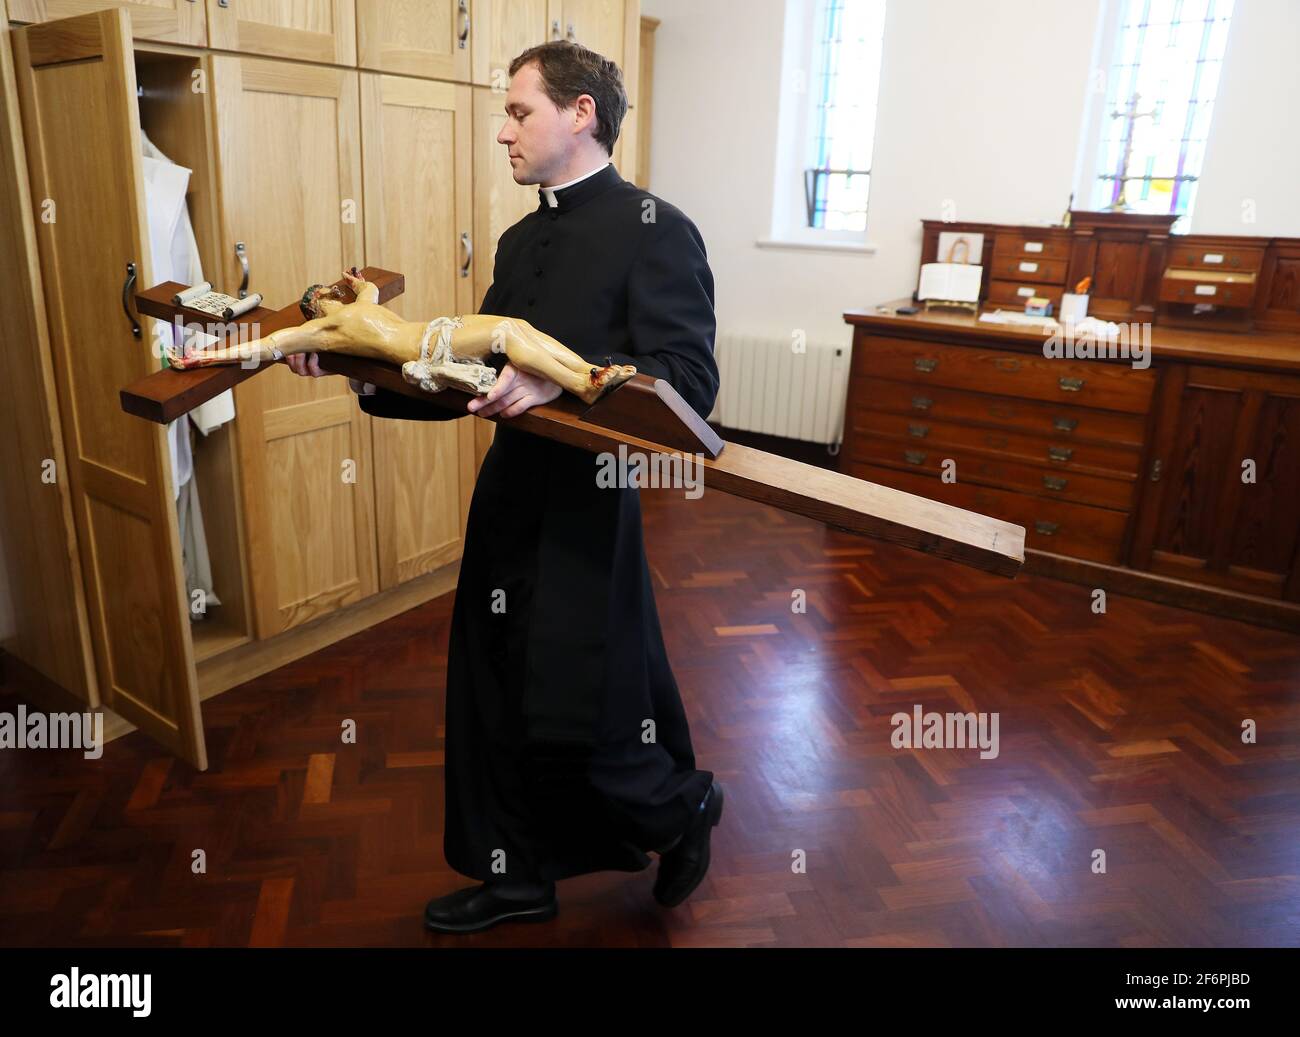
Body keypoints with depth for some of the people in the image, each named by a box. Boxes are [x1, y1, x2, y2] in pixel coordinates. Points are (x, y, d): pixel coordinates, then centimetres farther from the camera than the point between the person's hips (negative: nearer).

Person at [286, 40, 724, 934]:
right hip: (508, 504, 8)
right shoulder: (521, 241, 15)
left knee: (569, 722, 2)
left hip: (586, 517, -8)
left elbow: (689, 383, -20)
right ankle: (518, 877, 38)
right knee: (495, 703, 16)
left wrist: (562, 382, -31)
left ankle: (685, 807, 34)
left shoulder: (656, 231, -10)